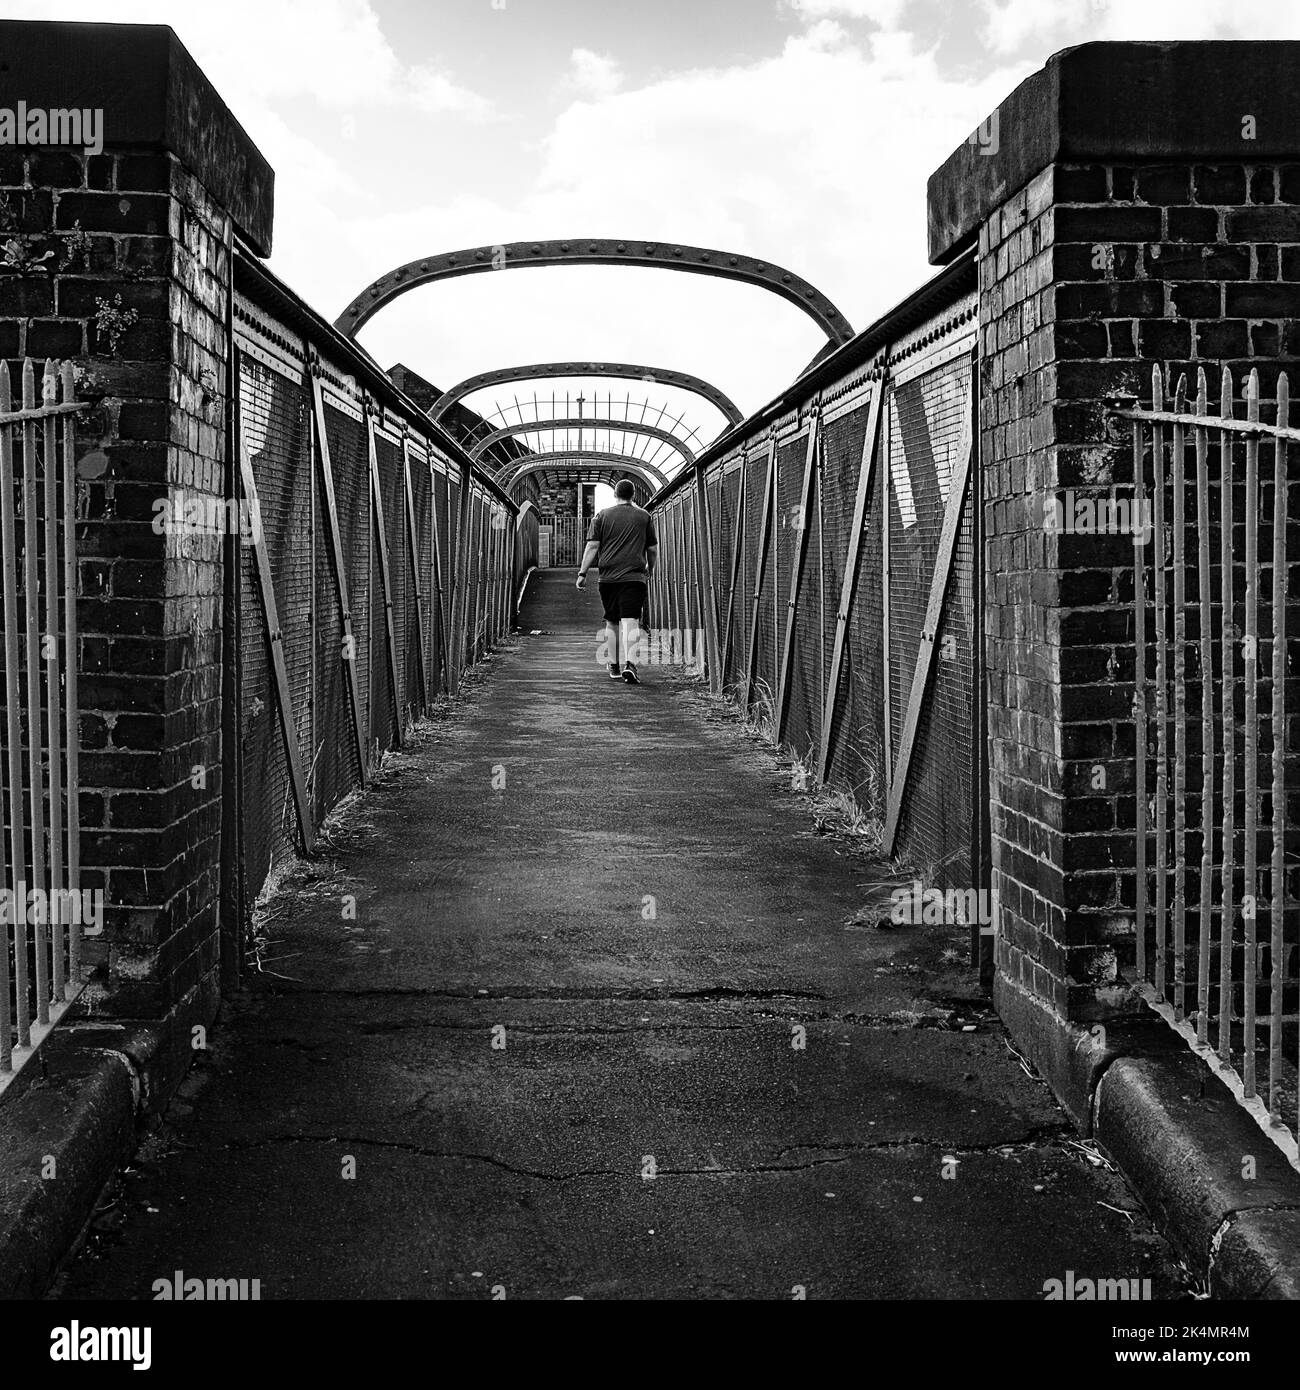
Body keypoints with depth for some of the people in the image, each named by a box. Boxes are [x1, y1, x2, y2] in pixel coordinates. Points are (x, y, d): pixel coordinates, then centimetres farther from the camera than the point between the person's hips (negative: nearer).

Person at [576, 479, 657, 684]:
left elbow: (592, 546, 0)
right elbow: (653, 549, 12)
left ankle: (614, 667, 21)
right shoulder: (645, 517, 8)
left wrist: (583, 573, 1)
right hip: (635, 576, -1)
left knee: (611, 622, 14)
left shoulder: (602, 516, 7)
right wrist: (650, 571, 28)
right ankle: (629, 664, -27)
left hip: (608, 576, 1)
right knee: (631, 621, -9)